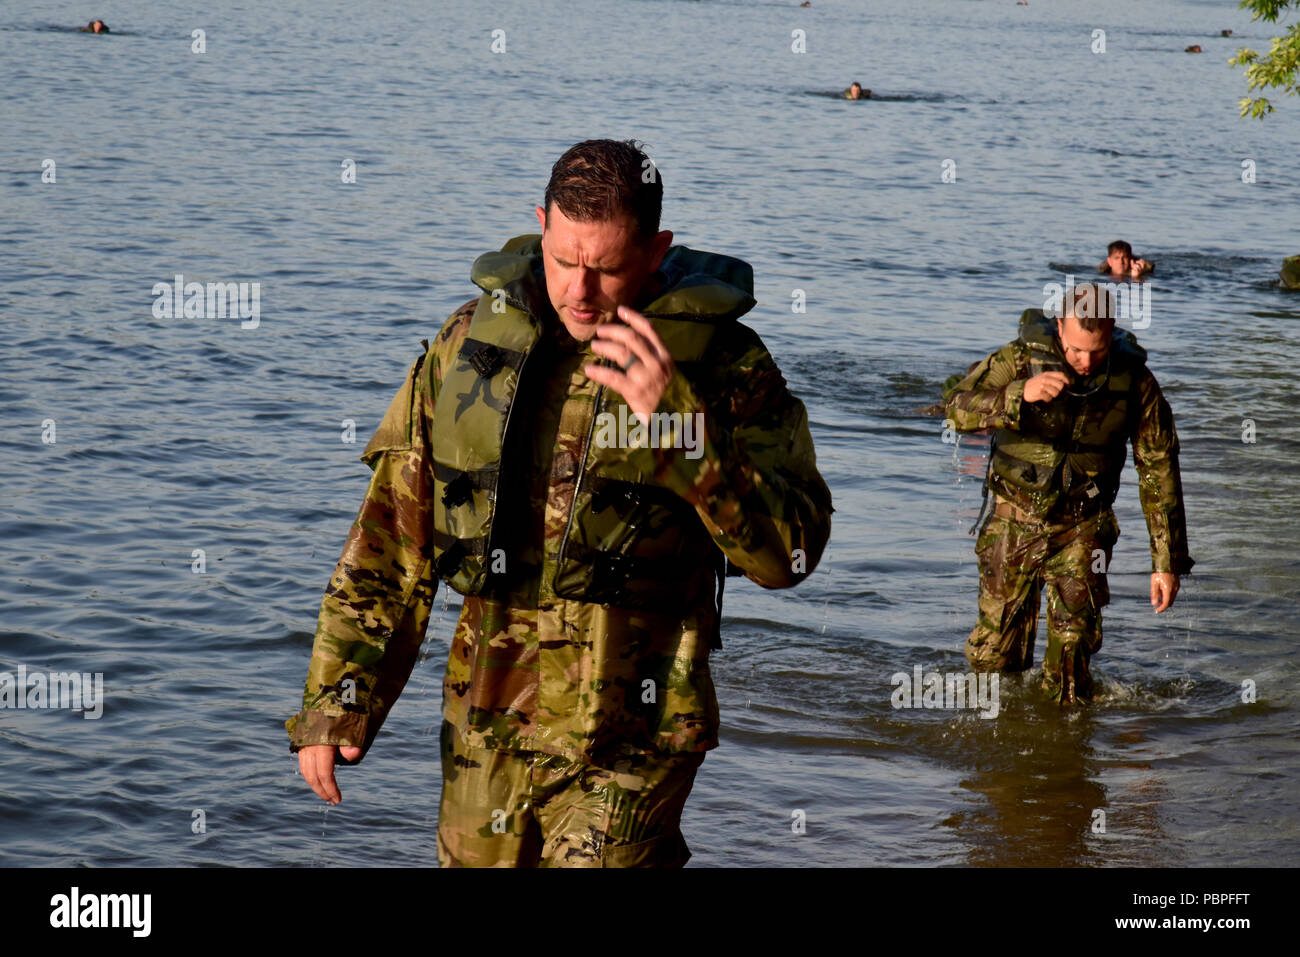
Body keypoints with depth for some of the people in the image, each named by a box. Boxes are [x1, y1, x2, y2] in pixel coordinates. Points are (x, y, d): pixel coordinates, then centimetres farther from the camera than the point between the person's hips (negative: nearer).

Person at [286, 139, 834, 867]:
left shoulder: (719, 363, -8)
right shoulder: (472, 342, 3)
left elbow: (789, 552, -16)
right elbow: (391, 534, 8)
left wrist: (680, 421, -26)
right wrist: (333, 701, 4)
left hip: (626, 742, -4)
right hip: (486, 725, 4)